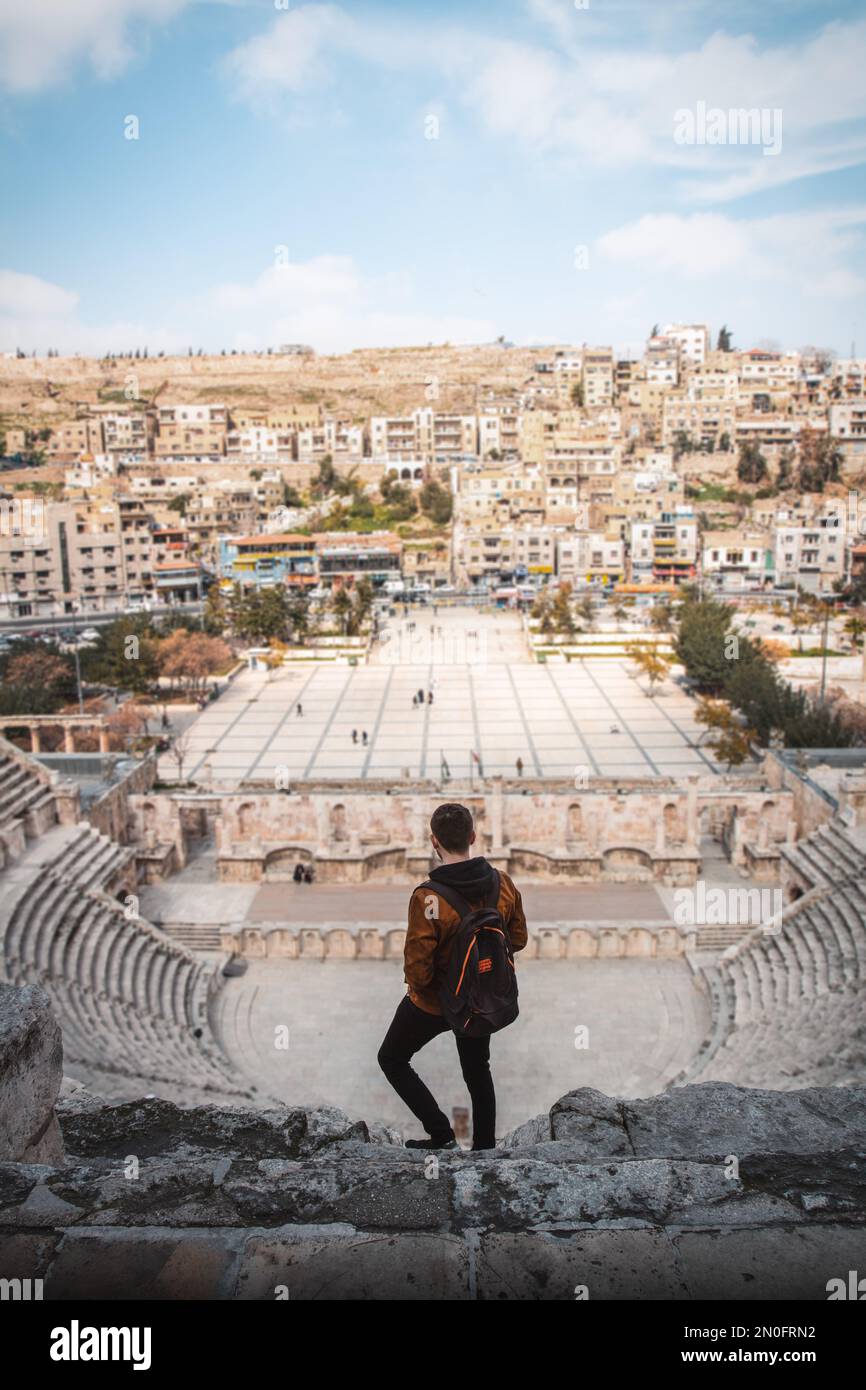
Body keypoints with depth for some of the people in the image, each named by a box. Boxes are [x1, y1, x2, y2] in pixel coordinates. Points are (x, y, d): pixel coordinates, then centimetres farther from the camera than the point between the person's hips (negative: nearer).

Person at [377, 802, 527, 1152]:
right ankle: (485, 1145, 39)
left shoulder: (428, 898, -31)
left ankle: (440, 1133, 18)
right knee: (478, 1071, 27)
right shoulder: (503, 884, -15)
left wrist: (416, 984, -6)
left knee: (392, 1059, 21)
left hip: (433, 1004, -5)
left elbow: (418, 969, -27)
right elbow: (518, 940, -1)